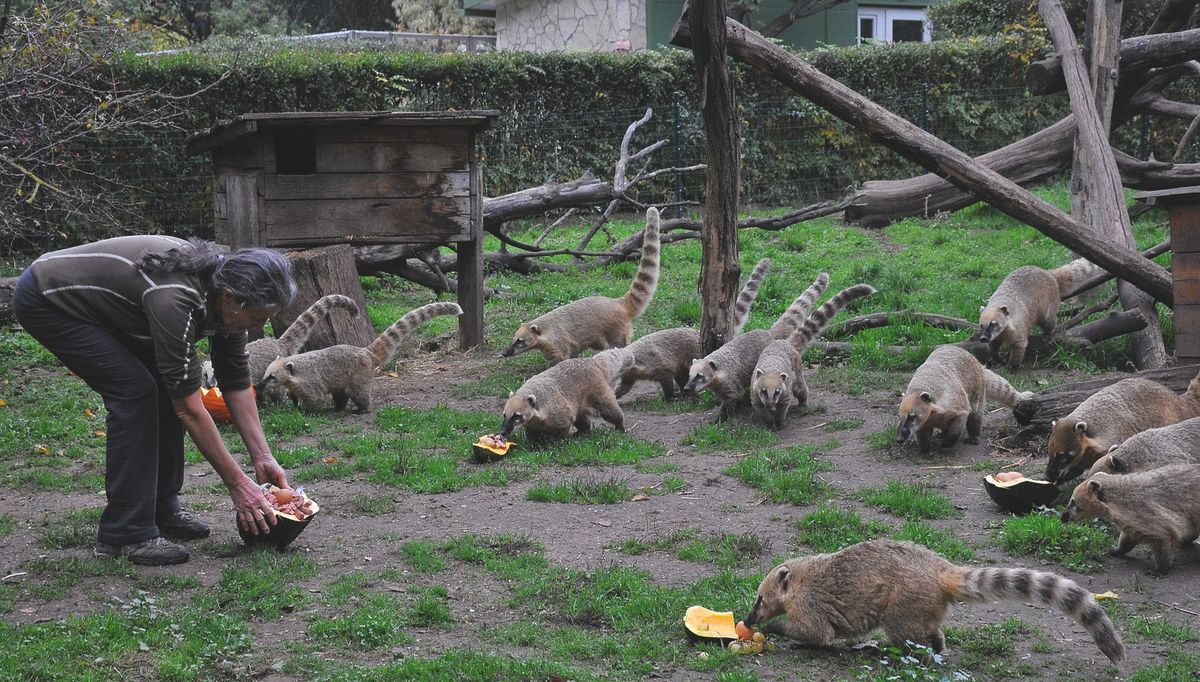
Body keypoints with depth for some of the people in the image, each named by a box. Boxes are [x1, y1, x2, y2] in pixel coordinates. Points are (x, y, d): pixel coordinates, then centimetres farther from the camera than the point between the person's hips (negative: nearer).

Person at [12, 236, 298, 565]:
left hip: (95, 302, 9)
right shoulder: (174, 301, -36)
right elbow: (190, 409, -31)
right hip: (45, 300, -9)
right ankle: (124, 533, -13)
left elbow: (237, 386, 1)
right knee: (135, 391, -18)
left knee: (165, 388, 1)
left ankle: (161, 509, 13)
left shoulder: (226, 293, -11)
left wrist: (263, 458, -3)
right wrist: (237, 483, -25)